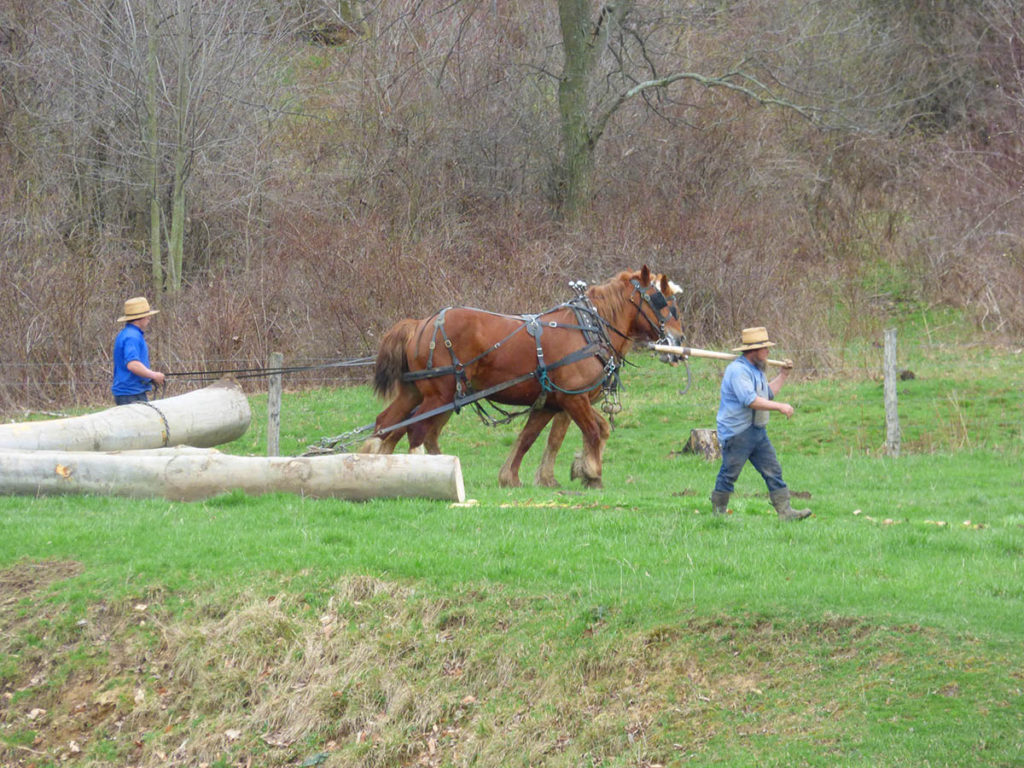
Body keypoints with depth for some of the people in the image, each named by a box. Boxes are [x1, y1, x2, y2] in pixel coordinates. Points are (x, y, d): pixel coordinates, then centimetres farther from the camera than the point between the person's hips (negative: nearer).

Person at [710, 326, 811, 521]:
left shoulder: (756, 370, 16)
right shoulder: (738, 370, -17)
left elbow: (768, 393, 32)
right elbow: (751, 400, -26)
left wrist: (783, 375, 27)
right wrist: (780, 407, -22)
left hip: (758, 432, 9)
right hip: (737, 433, -9)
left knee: (773, 471, 2)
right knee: (729, 474, 1)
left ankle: (785, 511, 0)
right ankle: (718, 511, 13)